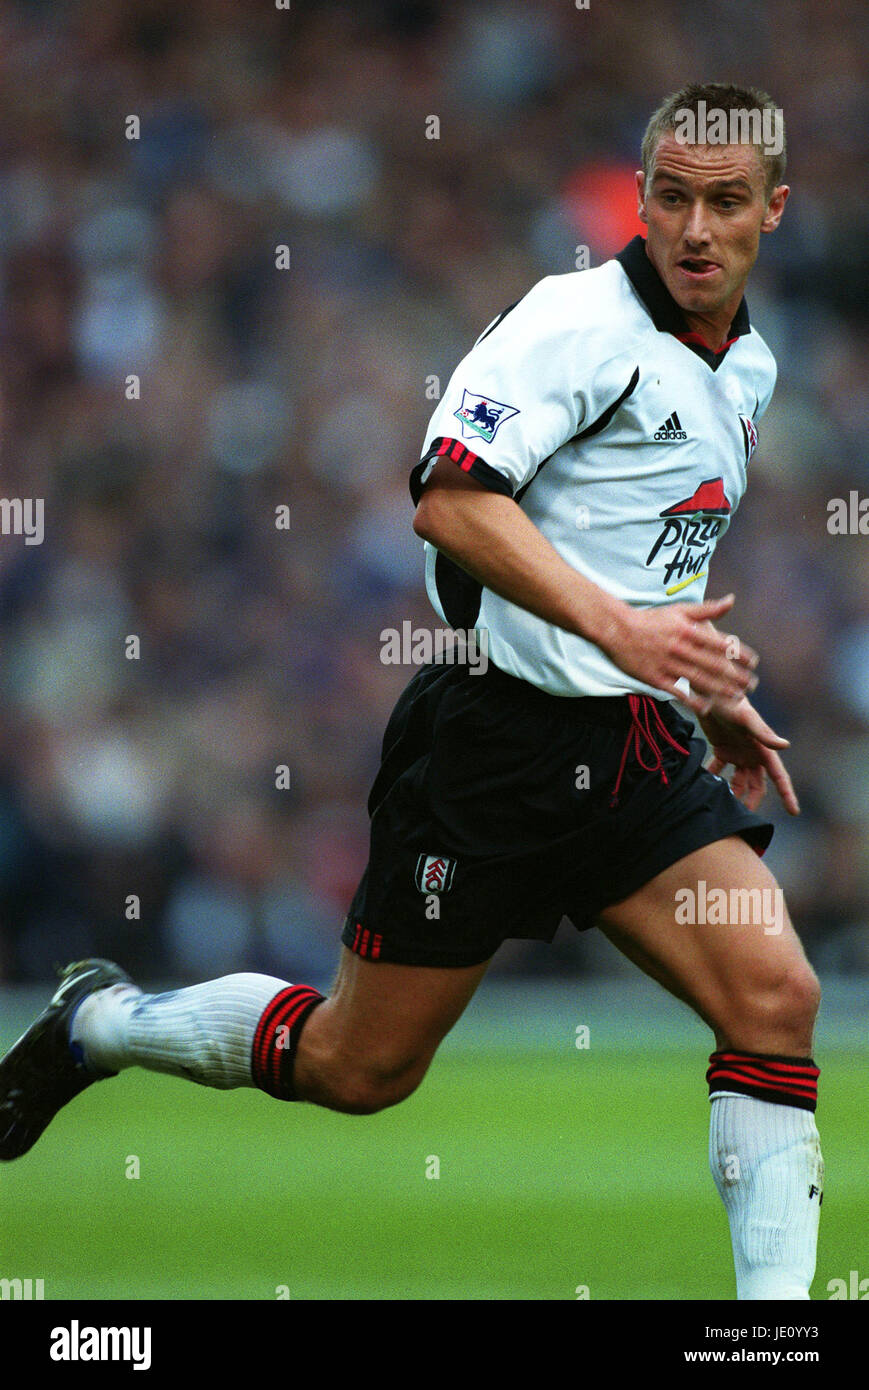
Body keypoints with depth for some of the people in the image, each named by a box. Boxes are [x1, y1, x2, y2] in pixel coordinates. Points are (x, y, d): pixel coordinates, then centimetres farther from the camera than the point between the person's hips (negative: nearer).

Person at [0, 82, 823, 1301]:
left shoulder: (748, 367, 14)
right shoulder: (582, 319, -14)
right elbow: (452, 499, -25)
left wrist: (709, 690, 25)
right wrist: (619, 626, -32)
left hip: (637, 747, 7)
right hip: (500, 733, -7)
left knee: (775, 997, -14)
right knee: (357, 1065, 4)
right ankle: (98, 1021, 29)